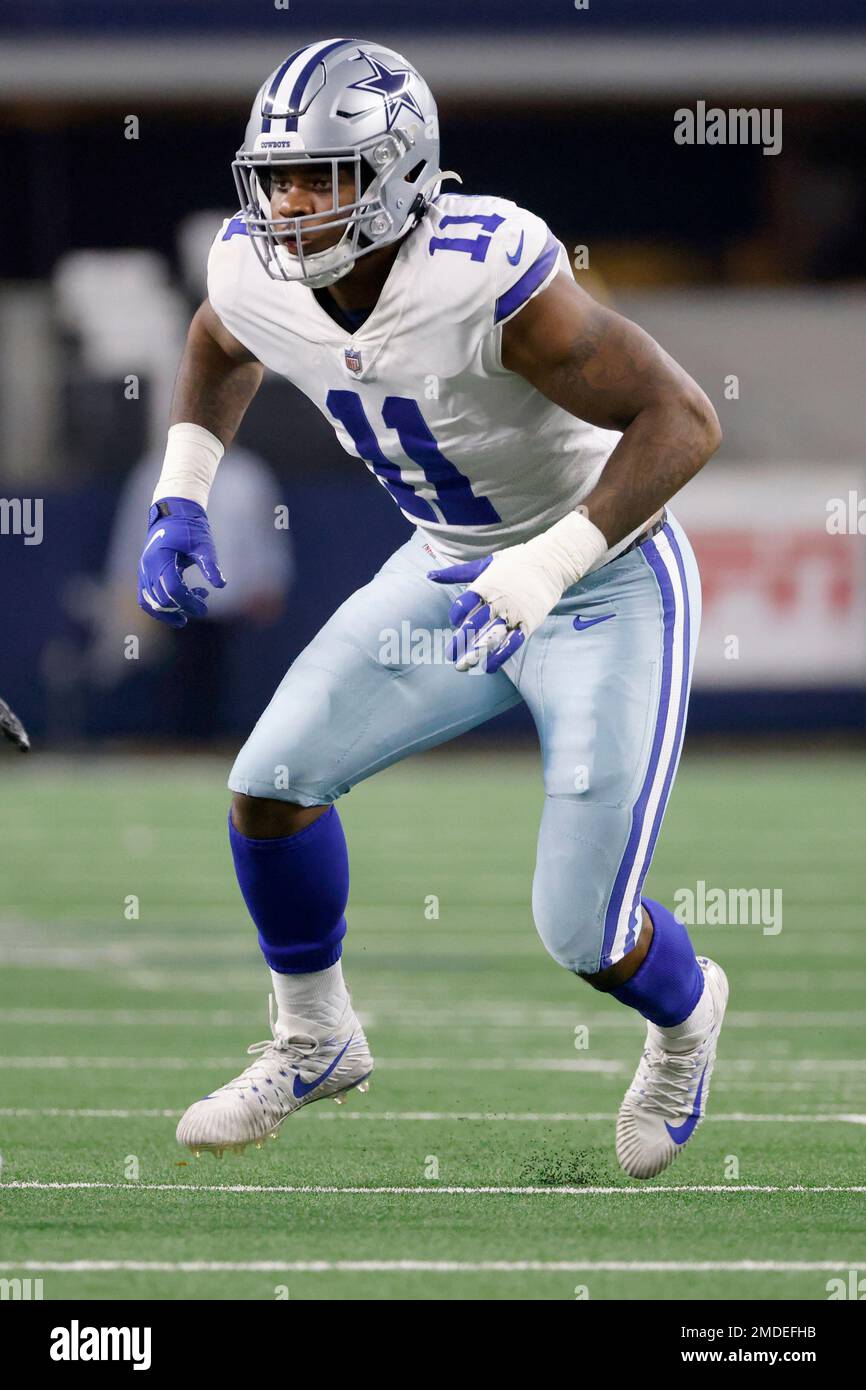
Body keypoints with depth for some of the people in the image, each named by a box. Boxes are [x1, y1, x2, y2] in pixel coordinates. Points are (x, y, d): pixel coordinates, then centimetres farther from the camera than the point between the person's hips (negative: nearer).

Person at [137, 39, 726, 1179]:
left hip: (604, 583, -6)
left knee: (585, 936, -7)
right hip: (452, 573, 6)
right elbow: (219, 351, 14)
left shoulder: (490, 277, -34)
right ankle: (315, 1042, 24)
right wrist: (180, 504, 1)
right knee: (272, 783, -2)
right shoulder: (257, 277, -14)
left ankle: (686, 1015, 31)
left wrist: (541, 573, -38)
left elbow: (681, 421, -31)